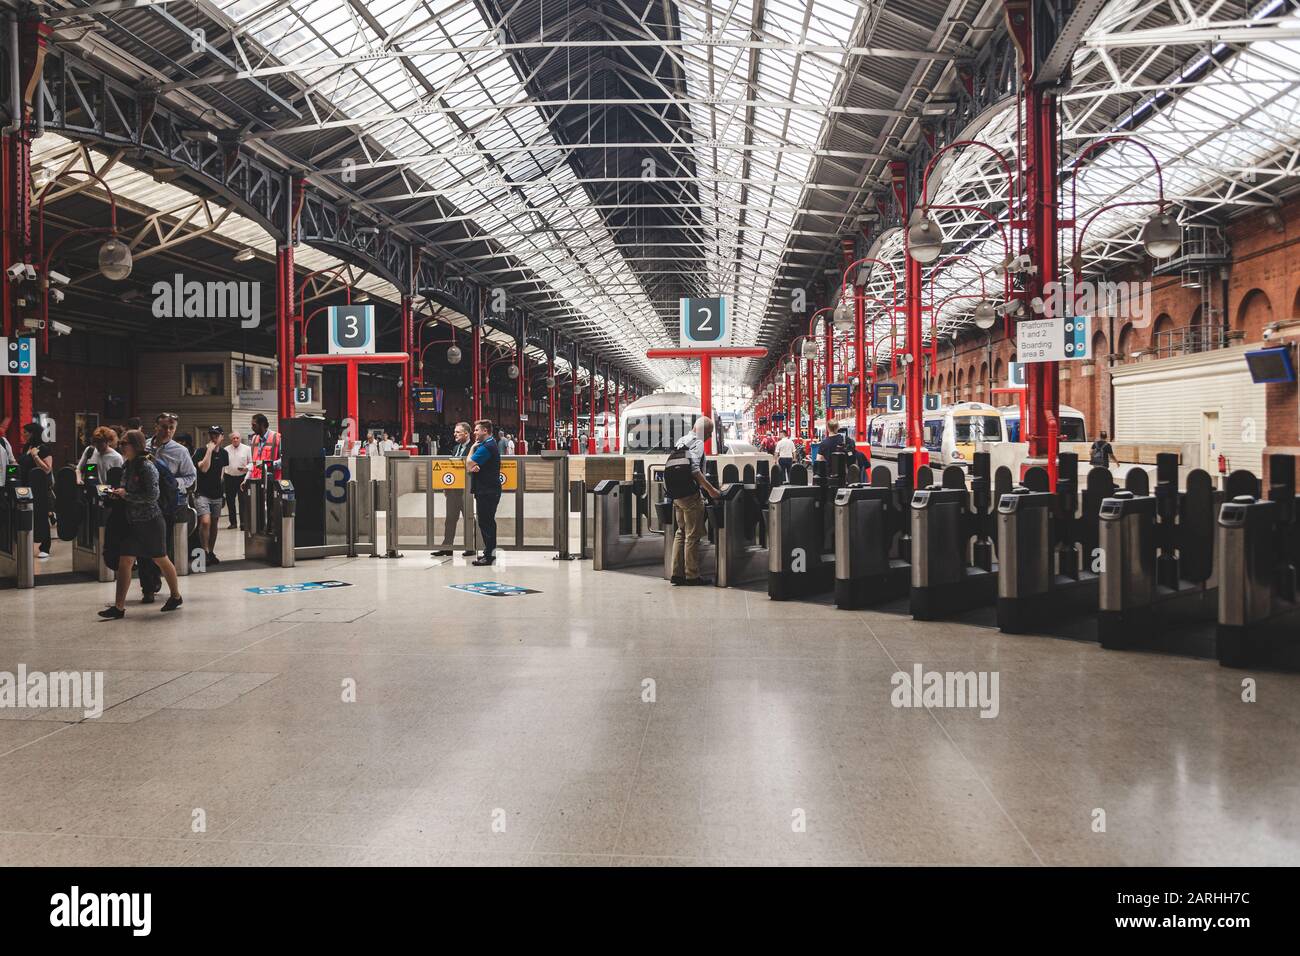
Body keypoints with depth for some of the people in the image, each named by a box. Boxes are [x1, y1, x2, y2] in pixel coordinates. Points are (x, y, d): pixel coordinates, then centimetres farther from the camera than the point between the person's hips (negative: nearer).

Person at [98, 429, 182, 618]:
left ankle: (176, 596, 29)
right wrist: (118, 493, 0)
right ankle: (119, 607, 1)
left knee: (160, 560, 9)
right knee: (124, 562, 0)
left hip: (151, 521, -7)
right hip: (133, 522, 7)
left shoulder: (147, 467, -17)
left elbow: (152, 495, -22)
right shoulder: (127, 466, 7)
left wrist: (126, 494, -18)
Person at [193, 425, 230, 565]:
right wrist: (209, 450, -21)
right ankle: (204, 552, -10)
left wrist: (218, 483, 13)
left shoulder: (224, 453, 8)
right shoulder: (201, 452, -9)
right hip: (202, 494, -5)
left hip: (217, 494, 5)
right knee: (205, 522, -18)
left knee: (214, 523, 10)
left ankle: (211, 552, 20)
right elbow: (204, 468, -23)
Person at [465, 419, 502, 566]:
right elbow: (471, 467, 18)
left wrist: (473, 448, -6)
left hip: (486, 492, -11)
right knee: (488, 522, 15)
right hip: (489, 490, 11)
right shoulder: (492, 444, 16)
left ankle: (489, 556, -3)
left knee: (485, 523, -6)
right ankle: (490, 553, 22)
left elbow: (468, 466, -18)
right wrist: (474, 466, -6)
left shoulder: (486, 447, -17)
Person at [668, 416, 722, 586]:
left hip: (677, 494, 9)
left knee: (681, 533, 14)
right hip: (691, 494, -9)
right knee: (693, 536, -2)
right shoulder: (697, 443, -12)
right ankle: (692, 575, 2)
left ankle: (677, 573, 14)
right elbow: (694, 469, -23)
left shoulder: (681, 440, 15)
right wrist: (710, 489, -23)